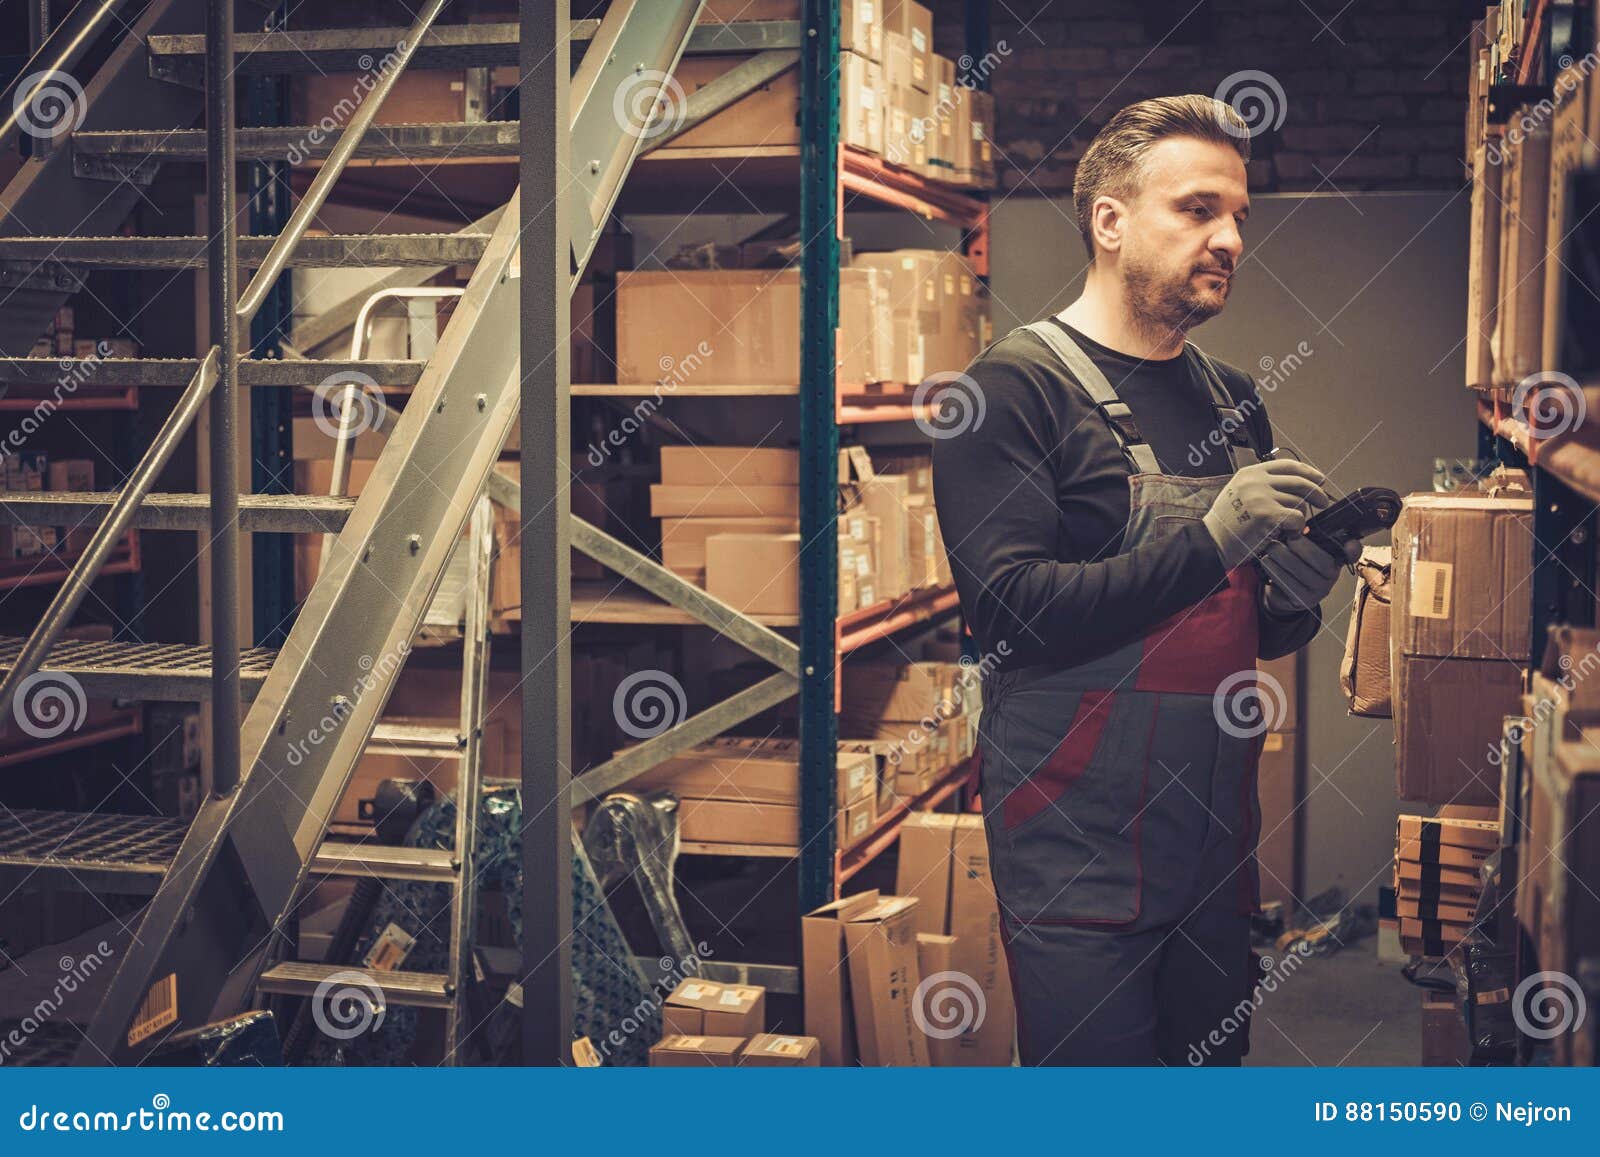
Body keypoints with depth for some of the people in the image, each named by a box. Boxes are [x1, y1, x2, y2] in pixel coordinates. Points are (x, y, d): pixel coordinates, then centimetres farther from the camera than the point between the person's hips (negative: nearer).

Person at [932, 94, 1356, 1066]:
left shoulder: (1234, 402, 13)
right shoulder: (1017, 386, -8)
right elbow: (1010, 607, -19)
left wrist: (1295, 600, -3)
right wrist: (1209, 539, -25)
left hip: (1218, 839, 7)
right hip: (1081, 856, -6)